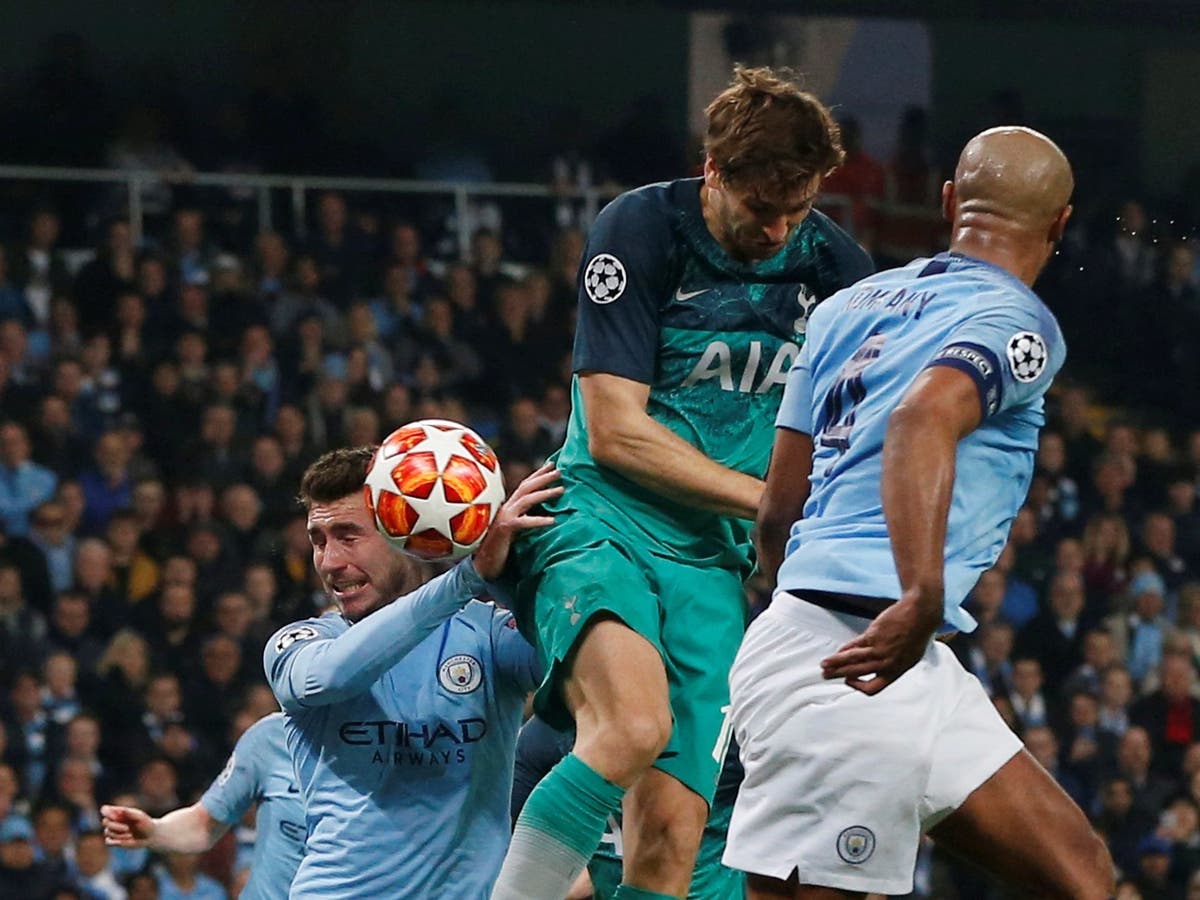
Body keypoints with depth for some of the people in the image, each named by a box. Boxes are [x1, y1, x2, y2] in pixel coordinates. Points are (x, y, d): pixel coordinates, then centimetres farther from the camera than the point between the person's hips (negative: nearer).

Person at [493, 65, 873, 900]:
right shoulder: (641, 230, -9)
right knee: (633, 725, -35)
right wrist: (770, 497, -10)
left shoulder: (834, 265, 5)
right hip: (600, 524, -4)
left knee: (672, 831, -6)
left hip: (715, 564, 4)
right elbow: (614, 431, -12)